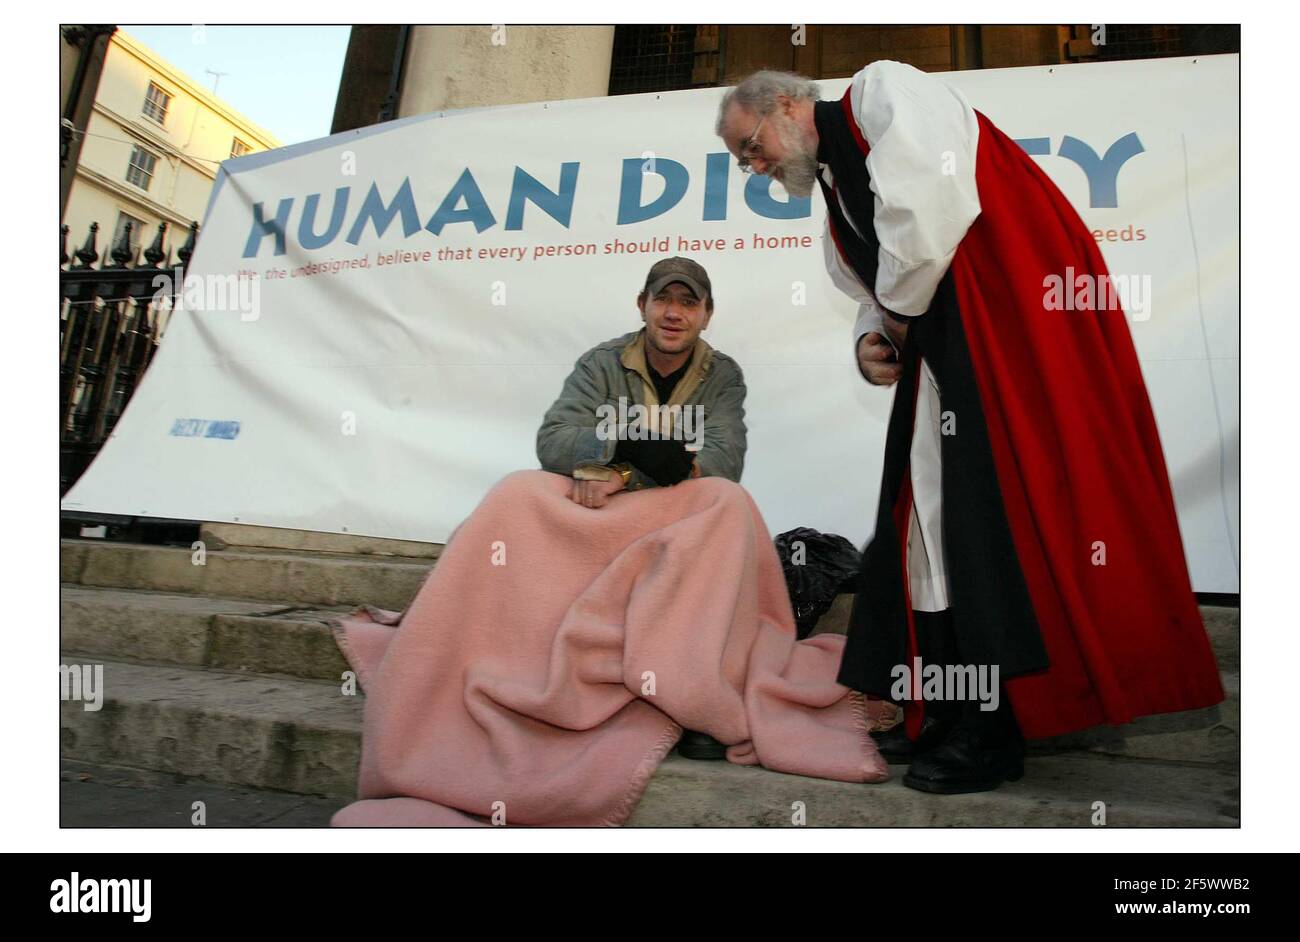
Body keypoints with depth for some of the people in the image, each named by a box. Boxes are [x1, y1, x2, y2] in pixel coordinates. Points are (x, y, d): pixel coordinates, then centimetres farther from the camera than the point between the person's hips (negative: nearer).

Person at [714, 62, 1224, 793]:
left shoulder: (881, 91, -1)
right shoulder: (833, 190, 24)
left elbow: (925, 196, -20)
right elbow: (878, 295, 25)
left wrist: (903, 309, -7)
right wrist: (873, 338, 3)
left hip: (1017, 311, -9)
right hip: (945, 345, 9)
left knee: (992, 508, -11)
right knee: (927, 505, 4)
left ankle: (996, 732, -1)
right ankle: (950, 711, 13)